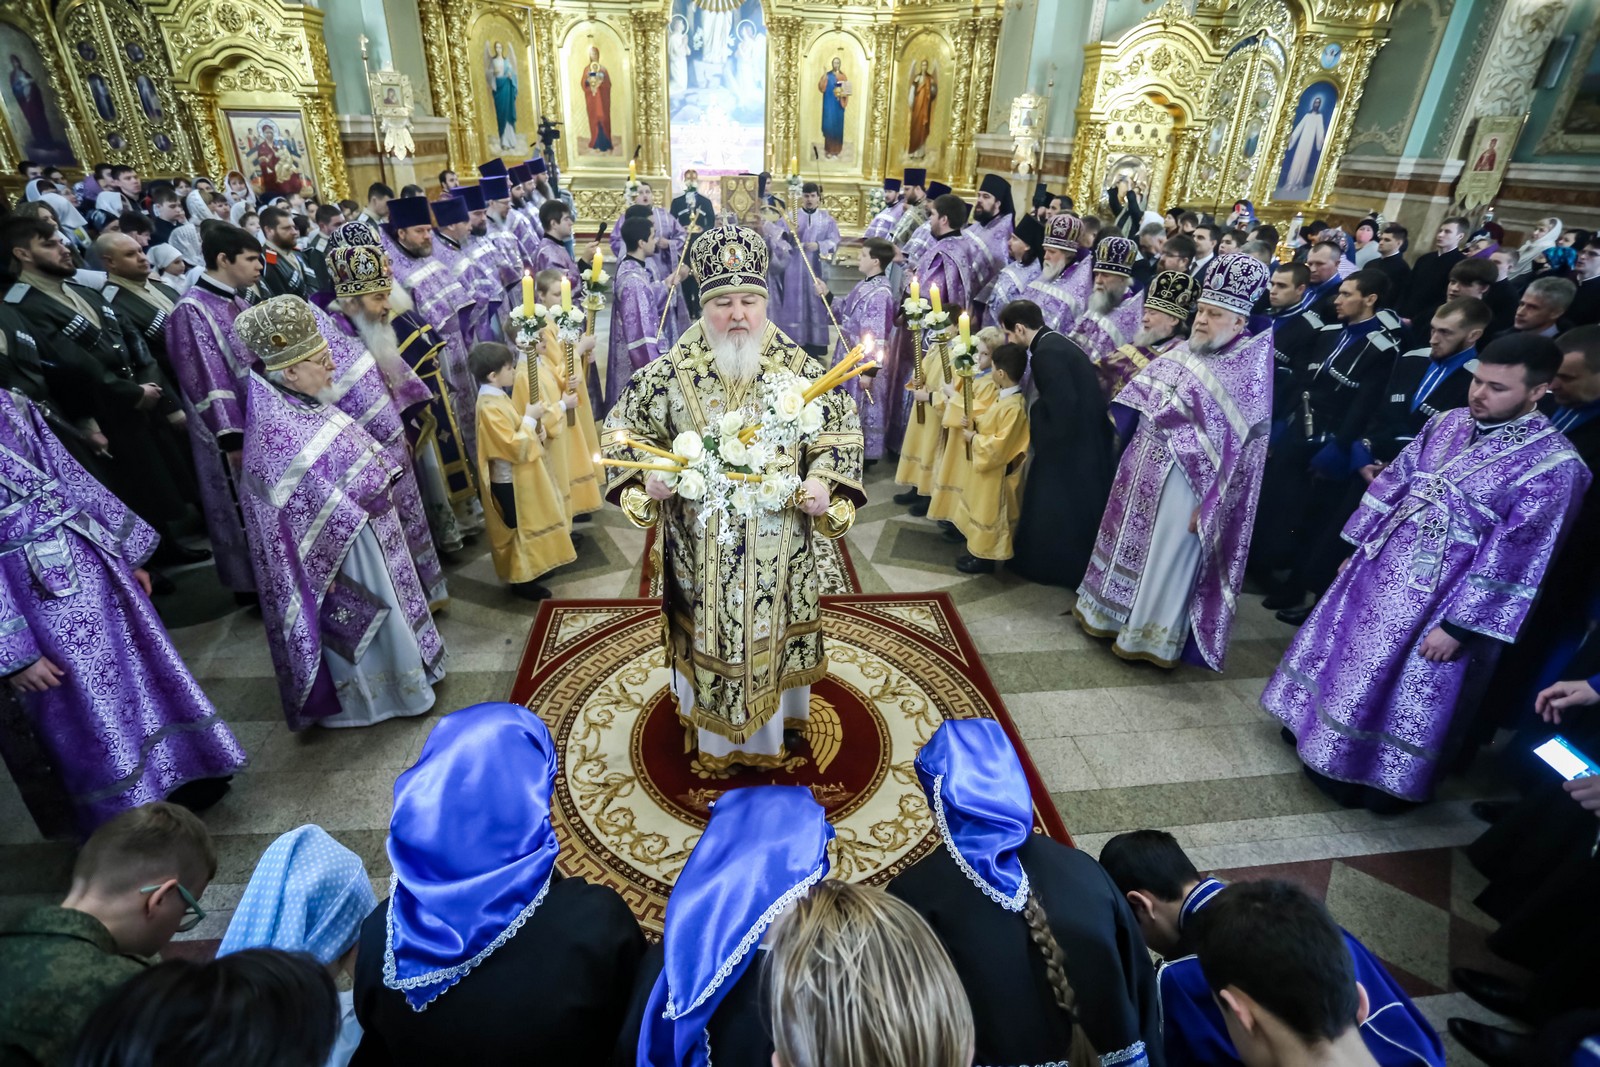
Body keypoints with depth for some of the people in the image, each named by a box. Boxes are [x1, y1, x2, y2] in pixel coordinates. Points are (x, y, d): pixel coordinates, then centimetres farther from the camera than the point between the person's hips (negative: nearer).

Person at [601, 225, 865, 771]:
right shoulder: (670, 372, -8)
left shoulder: (799, 368, -7)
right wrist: (646, 476, -17)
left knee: (771, 637, 17)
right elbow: (622, 428, 2)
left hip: (776, 548, 1)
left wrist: (824, 487, -17)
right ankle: (714, 740, 43)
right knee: (709, 639, 15)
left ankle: (766, 735, 46)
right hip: (700, 548, 0)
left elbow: (840, 430, 0)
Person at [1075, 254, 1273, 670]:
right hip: (1145, 470, 7)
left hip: (1187, 482, -7)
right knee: (1130, 540, 17)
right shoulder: (1182, 352, 6)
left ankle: (1151, 636, 20)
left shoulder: (1249, 375, -13)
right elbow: (1140, 399, 16)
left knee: (1166, 555, 4)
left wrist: (1206, 502, -19)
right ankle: (1114, 610, 35)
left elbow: (1234, 452, -16)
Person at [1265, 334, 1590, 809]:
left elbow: (1515, 560, -17)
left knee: (1395, 683, 9)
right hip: (1380, 565, 6)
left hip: (1435, 594, -6)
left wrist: (1459, 624, -16)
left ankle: (1370, 773, 31)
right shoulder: (1449, 422, 0)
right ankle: (1319, 731, 41)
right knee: (1344, 652, 19)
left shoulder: (1553, 465, -17)